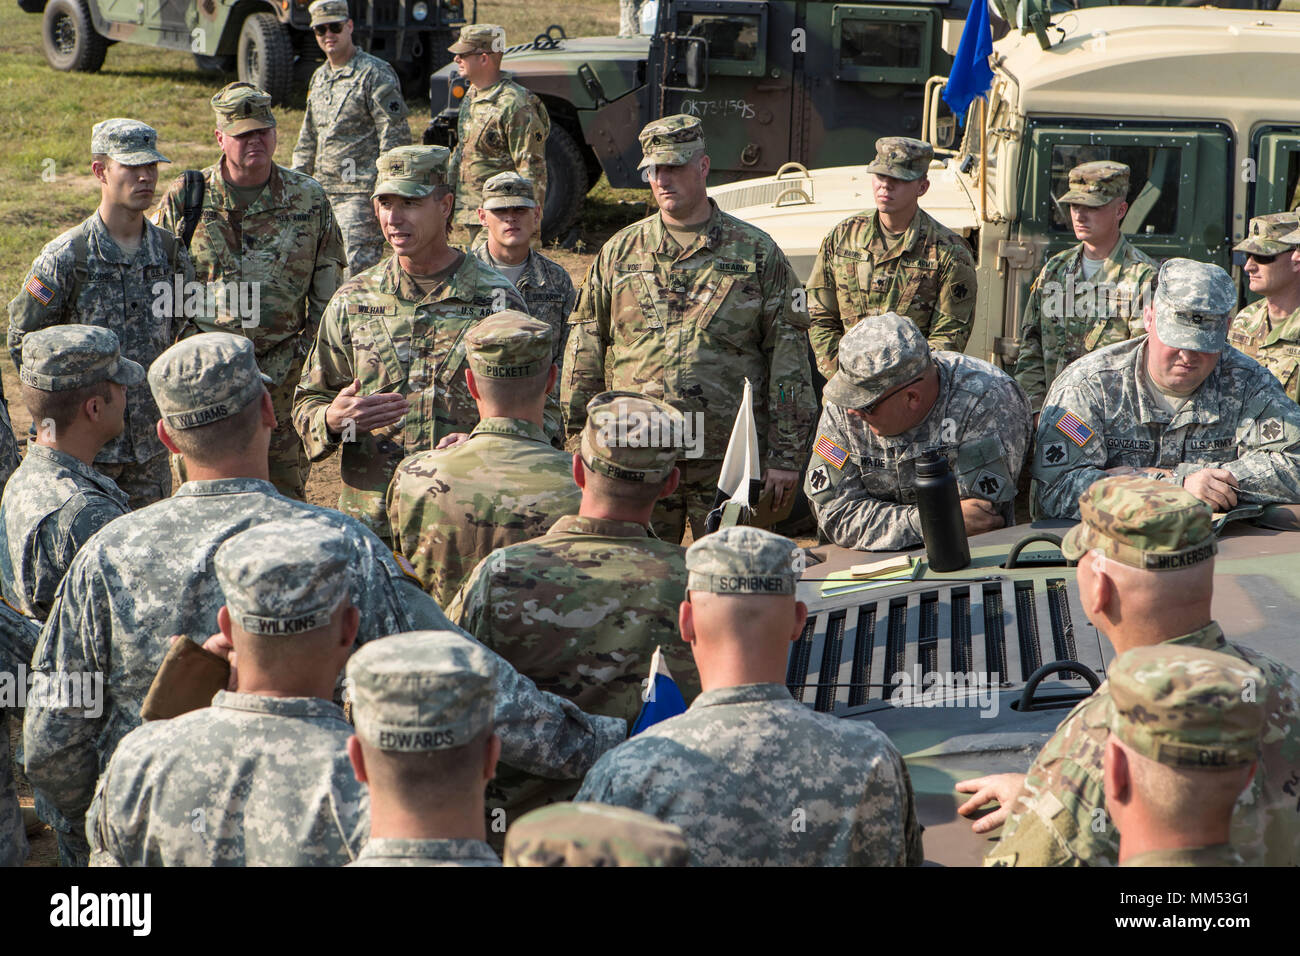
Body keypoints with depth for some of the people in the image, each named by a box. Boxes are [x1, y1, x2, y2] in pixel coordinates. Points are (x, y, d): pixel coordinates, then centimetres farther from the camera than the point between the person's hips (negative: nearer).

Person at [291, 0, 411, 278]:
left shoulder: (375, 74, -9)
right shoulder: (319, 77, 16)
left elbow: (395, 137, -12)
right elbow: (308, 139, 24)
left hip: (362, 191, -8)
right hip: (324, 191, 8)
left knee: (359, 267, -12)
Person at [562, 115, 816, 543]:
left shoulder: (757, 253, 4)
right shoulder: (618, 253, 11)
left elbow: (789, 356, 2)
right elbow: (584, 352, 12)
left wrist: (785, 456, -3)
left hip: (729, 459, -2)